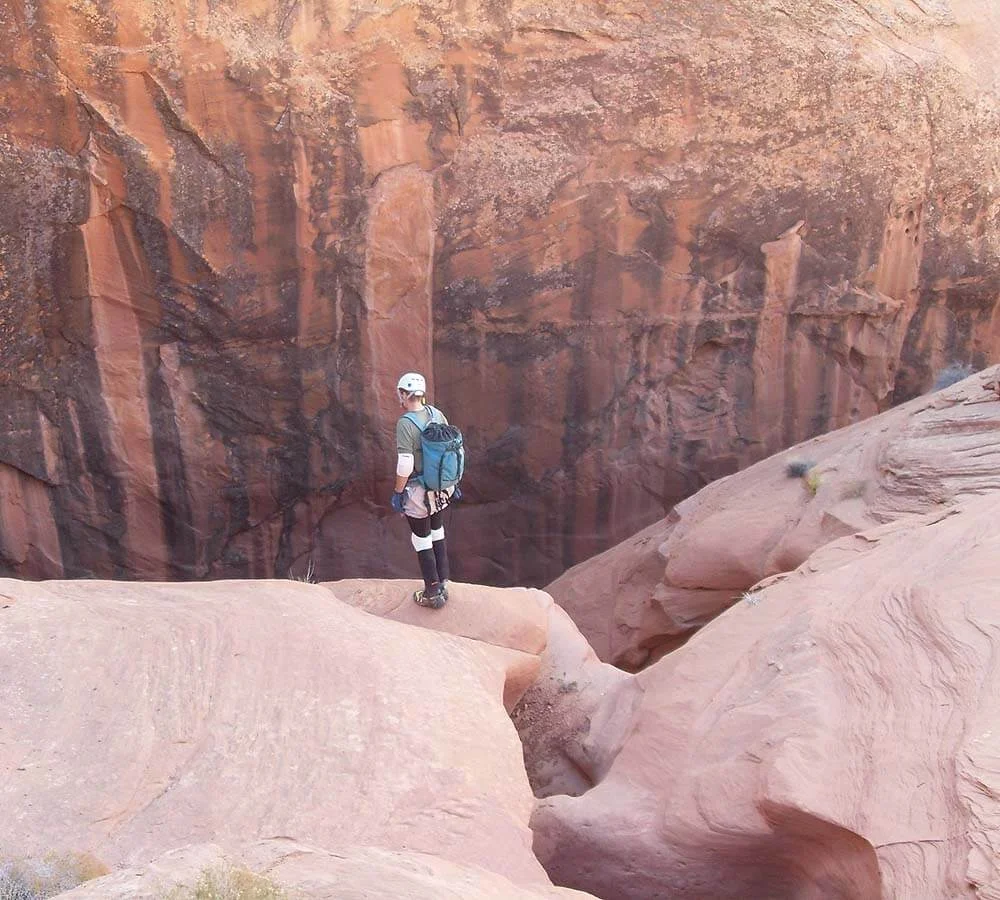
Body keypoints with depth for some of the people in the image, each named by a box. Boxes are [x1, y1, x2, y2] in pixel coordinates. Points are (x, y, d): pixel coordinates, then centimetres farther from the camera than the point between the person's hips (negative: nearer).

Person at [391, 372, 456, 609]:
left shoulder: (405, 423, -20)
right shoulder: (437, 415, -2)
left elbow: (405, 465, -22)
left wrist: (397, 492, -10)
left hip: (418, 492, -6)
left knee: (421, 540, 8)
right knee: (437, 533, 21)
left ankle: (433, 593, 17)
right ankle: (442, 584, 30)